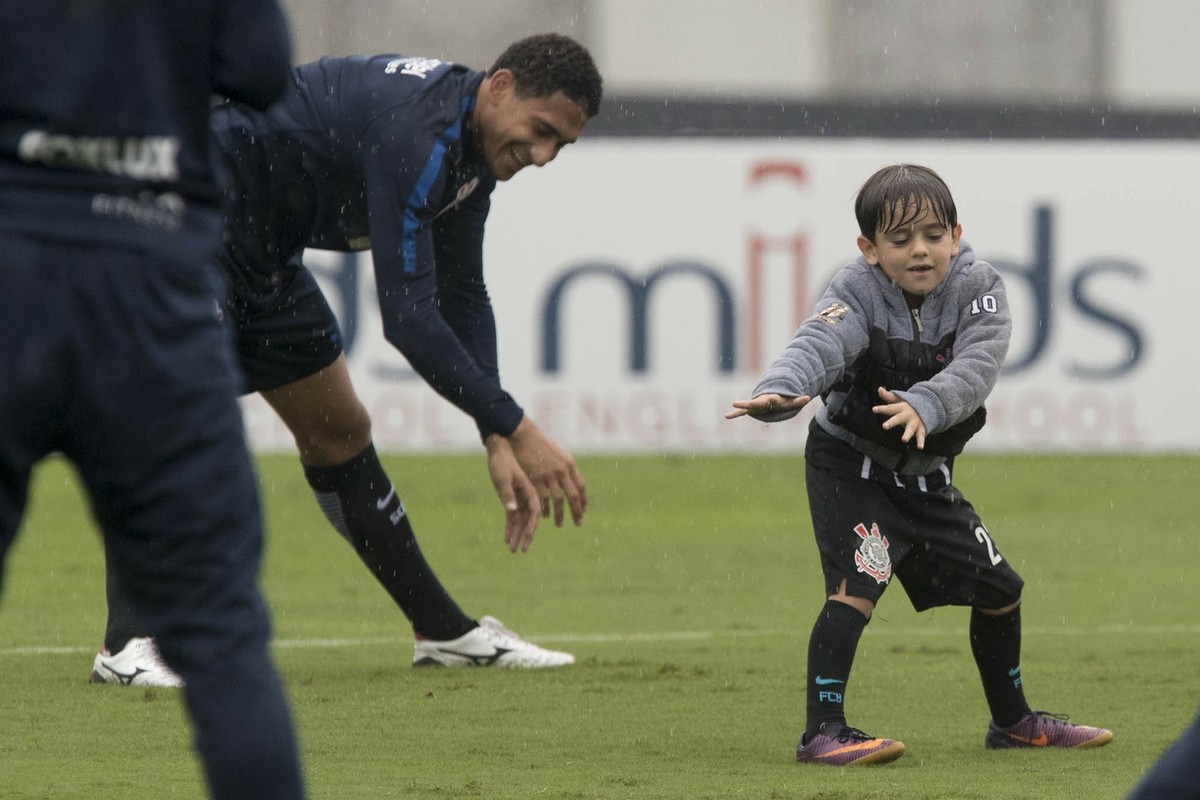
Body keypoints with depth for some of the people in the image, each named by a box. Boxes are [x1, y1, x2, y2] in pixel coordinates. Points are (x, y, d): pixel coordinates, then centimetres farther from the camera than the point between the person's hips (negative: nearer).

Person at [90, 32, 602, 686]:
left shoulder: (471, 145, 2)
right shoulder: (416, 132, -30)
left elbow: (462, 299, 10)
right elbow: (407, 315, -33)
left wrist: (498, 442, 1)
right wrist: (518, 431, -30)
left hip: (262, 251, 10)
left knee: (338, 432, 15)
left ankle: (443, 631, 24)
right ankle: (127, 643, -28)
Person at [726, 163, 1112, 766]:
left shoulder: (977, 289, -13)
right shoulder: (858, 294, -22)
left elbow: (974, 368, -30)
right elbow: (819, 345, -42)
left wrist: (924, 406, -50)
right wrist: (778, 391, -65)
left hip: (924, 473, 5)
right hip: (849, 464, -5)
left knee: (999, 590, 14)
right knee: (859, 582, -26)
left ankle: (1012, 720, 36)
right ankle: (822, 732, -27)